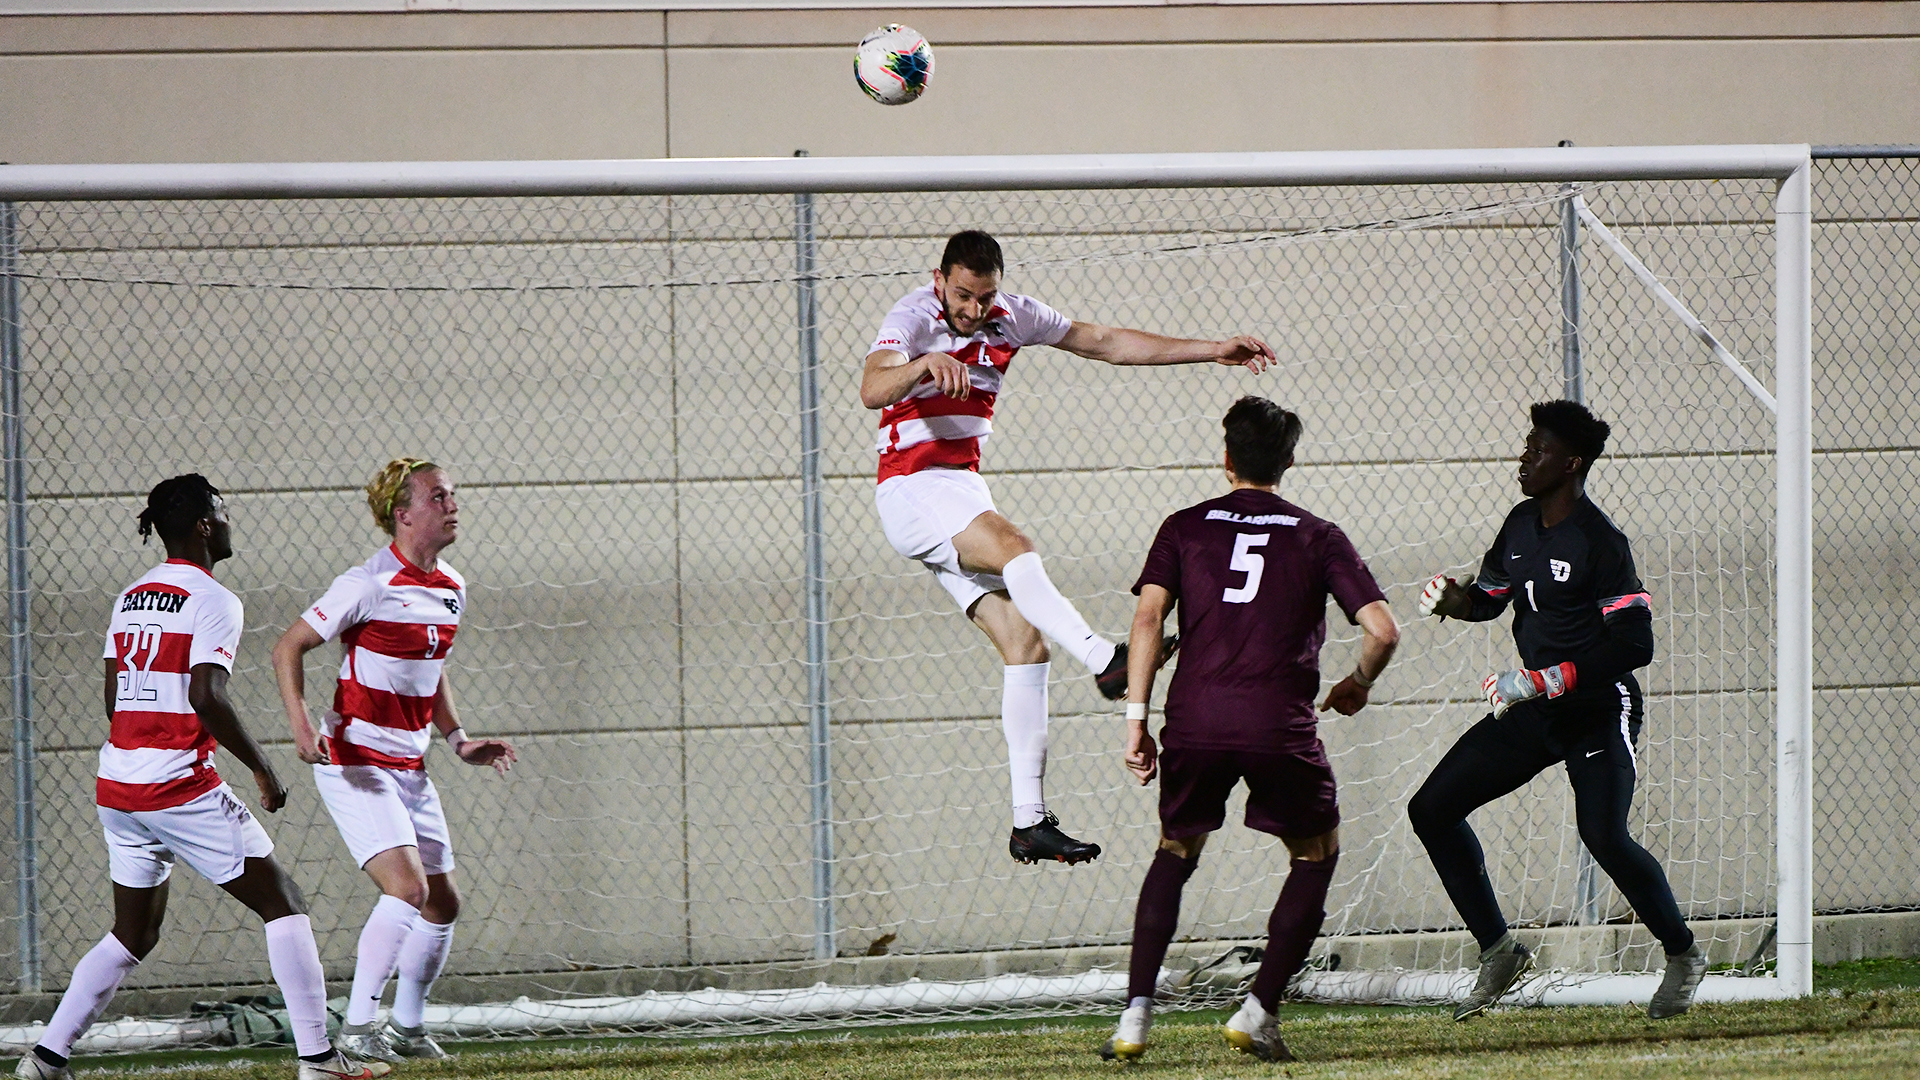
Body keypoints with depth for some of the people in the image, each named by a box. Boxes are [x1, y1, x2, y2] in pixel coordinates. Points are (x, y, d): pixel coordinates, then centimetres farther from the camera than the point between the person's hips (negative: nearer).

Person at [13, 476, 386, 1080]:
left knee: (134, 933, 18)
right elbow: (205, 696, -21)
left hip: (117, 785, 8)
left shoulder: (131, 598, 14)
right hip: (181, 790, -8)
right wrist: (261, 768, -13)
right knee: (282, 904, 1)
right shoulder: (213, 601, -10)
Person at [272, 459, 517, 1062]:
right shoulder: (370, 584, -16)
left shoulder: (451, 588, 9)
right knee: (408, 886, -21)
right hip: (354, 761, -8)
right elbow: (288, 648, -12)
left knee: (443, 903, 9)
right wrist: (301, 724, -24)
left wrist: (459, 742, 15)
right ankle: (357, 1026, -14)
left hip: (410, 769, 8)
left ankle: (407, 1026, 25)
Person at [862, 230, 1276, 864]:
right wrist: (925, 364, -53)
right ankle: (1104, 662, -48)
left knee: (1025, 641, -5)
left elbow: (1106, 343, 15)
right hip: (911, 490, -7)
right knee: (1012, 547, -34)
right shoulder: (913, 319, -14)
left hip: (963, 490, 7)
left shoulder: (1011, 316, 6)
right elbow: (872, 392, -32)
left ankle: (1029, 823, -7)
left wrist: (1212, 352, 14)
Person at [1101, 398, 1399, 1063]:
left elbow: (1148, 617, 1)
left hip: (1195, 719, 2)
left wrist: (1136, 719, 3)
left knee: (1175, 852, 23)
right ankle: (1259, 1011, 6)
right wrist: (1357, 685, 23)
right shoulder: (1318, 538, 12)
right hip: (1279, 726, -2)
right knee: (1317, 853, 20)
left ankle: (1135, 1016, 8)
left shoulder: (1185, 528, 14)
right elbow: (1382, 630, 3)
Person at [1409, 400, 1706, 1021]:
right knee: (1432, 809, 2)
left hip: (1599, 708, -9)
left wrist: (1544, 682, -27)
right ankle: (1498, 952, 11)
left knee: (1603, 835, -26)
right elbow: (1488, 597, 20)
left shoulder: (1600, 543, -18)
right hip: (1533, 711, 9)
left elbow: (1635, 644, -24)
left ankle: (1683, 954, -4)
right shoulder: (1522, 525, 7)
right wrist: (1451, 599, -4)